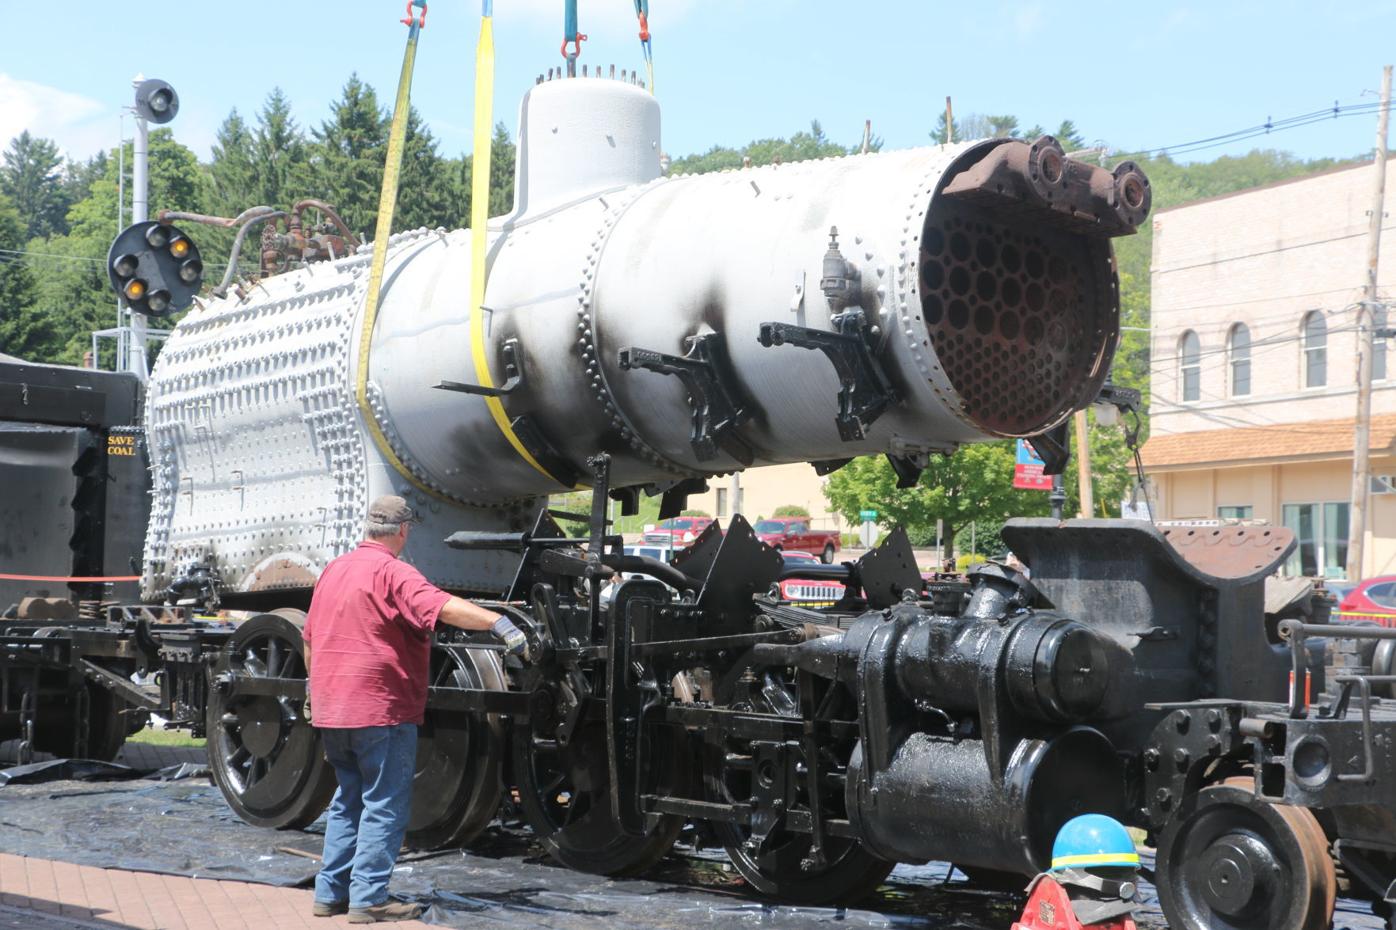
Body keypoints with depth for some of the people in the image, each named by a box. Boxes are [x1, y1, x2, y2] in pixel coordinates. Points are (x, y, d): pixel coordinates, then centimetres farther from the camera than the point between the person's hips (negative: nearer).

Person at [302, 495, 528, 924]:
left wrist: (316, 693, 34)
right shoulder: (392, 573, -12)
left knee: (349, 800, 18)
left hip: (331, 710, 8)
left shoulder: (333, 571, 14)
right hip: (381, 708, -8)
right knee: (383, 805, -1)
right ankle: (368, 899, -3)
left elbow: (311, 640, 22)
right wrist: (499, 623, -37)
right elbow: (442, 606, -29)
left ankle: (331, 893, 20)